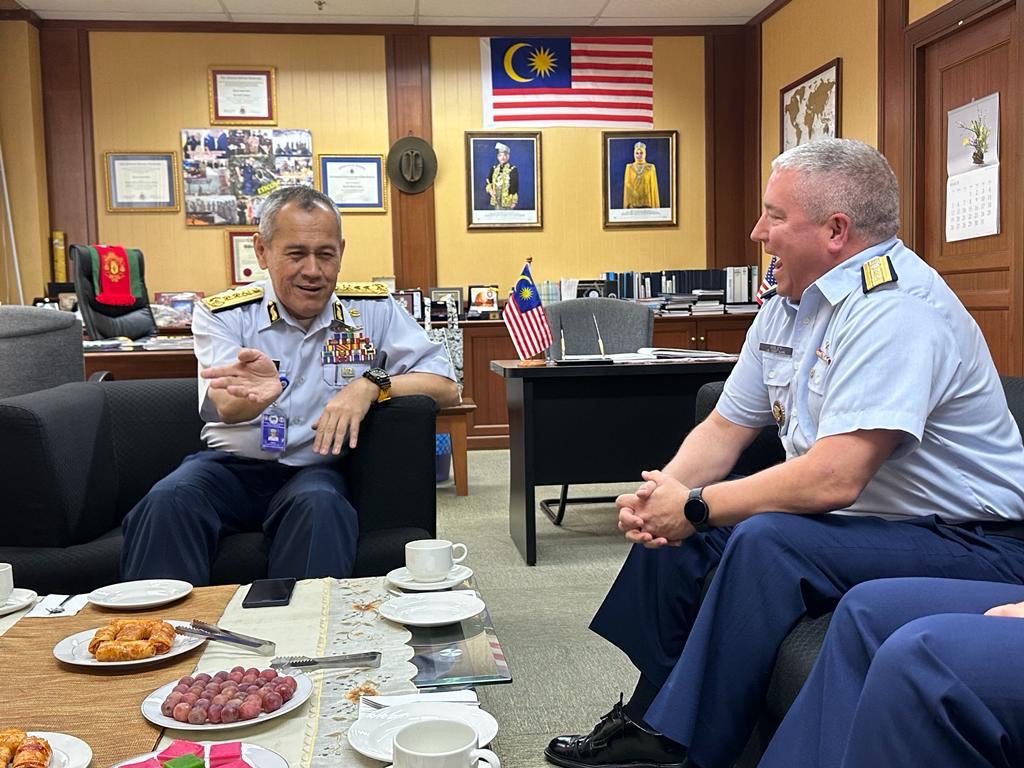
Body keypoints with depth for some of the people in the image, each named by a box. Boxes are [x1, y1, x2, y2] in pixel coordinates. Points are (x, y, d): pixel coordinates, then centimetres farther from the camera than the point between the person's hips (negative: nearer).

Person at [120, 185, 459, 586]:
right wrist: (253, 395, -41)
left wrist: (371, 384, -21)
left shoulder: (373, 310, 2)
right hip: (231, 463, 1)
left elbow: (445, 387, -3)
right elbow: (226, 409, -15)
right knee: (168, 500, -29)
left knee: (320, 504, -34)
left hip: (316, 468, 0)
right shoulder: (223, 314, 0)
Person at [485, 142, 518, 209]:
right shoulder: (494, 168, 7)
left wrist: (514, 201, -10)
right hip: (496, 201, 5)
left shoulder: (513, 169, -7)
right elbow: (488, 182, 14)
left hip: (507, 201, -5)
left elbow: (515, 186, -7)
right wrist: (489, 190, -6)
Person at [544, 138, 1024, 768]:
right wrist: (661, 493, -9)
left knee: (764, 541, -32)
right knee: (667, 523, 6)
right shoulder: (789, 305, 6)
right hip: (850, 517, 10)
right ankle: (652, 717, 15)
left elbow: (833, 479, -32)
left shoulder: (894, 309, -24)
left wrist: (694, 507, -20)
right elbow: (727, 426, 10)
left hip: (968, 544, -9)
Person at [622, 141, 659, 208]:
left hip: (647, 203, -1)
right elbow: (627, 185, 6)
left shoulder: (650, 167, 4)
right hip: (633, 203, 1)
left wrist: (655, 206, -3)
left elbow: (653, 186, 3)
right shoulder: (629, 167, 8)